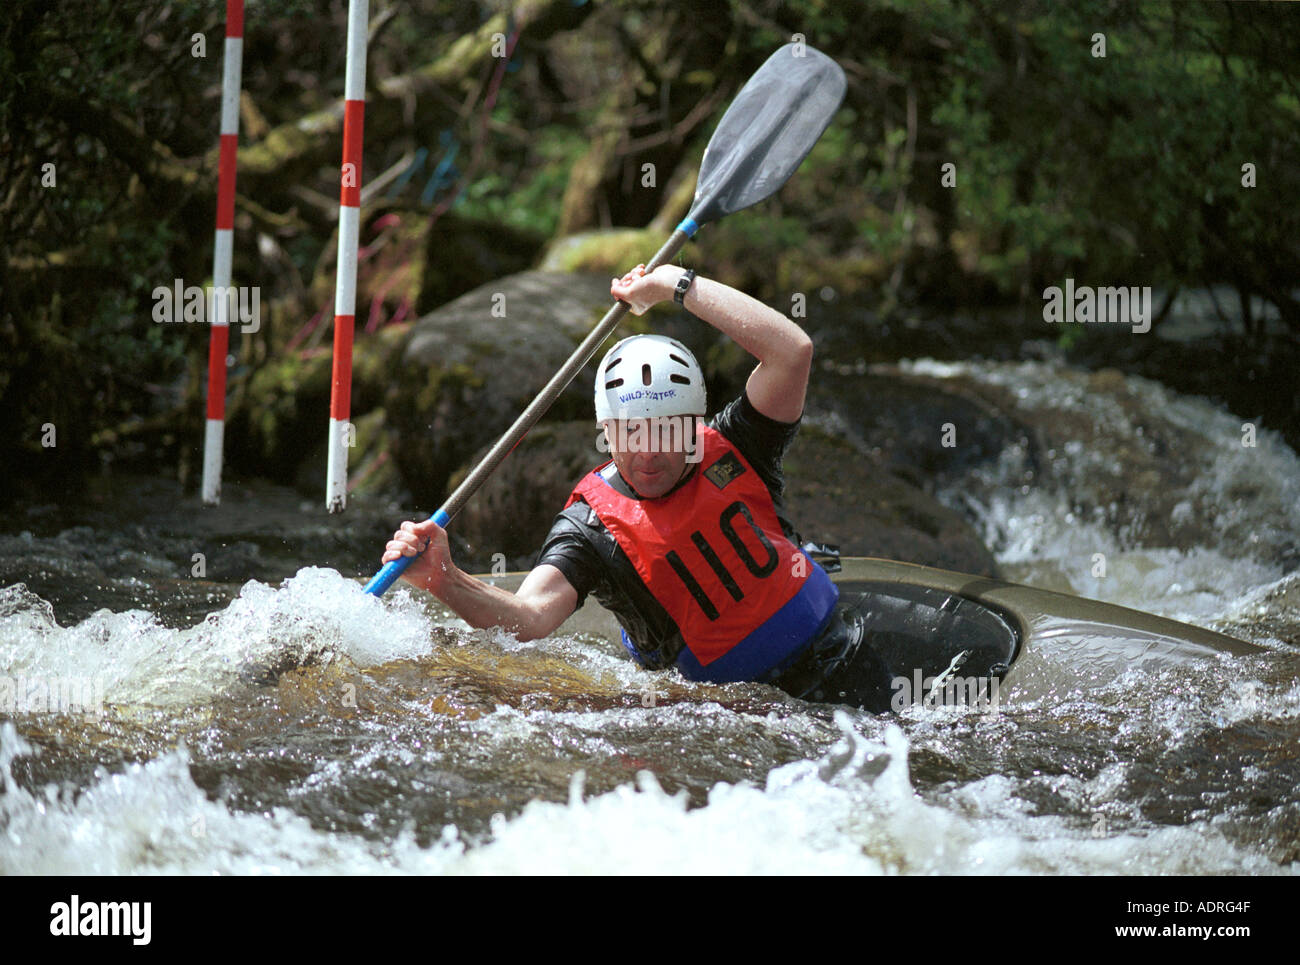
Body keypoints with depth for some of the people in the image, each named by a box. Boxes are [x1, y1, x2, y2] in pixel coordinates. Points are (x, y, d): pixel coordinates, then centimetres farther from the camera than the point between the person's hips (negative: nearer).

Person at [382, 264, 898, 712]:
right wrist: (445, 580, -50)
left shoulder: (731, 451, -6)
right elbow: (527, 617, -30)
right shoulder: (589, 527, -13)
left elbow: (793, 350, -20)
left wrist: (677, 283, -17)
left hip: (830, 662, 1)